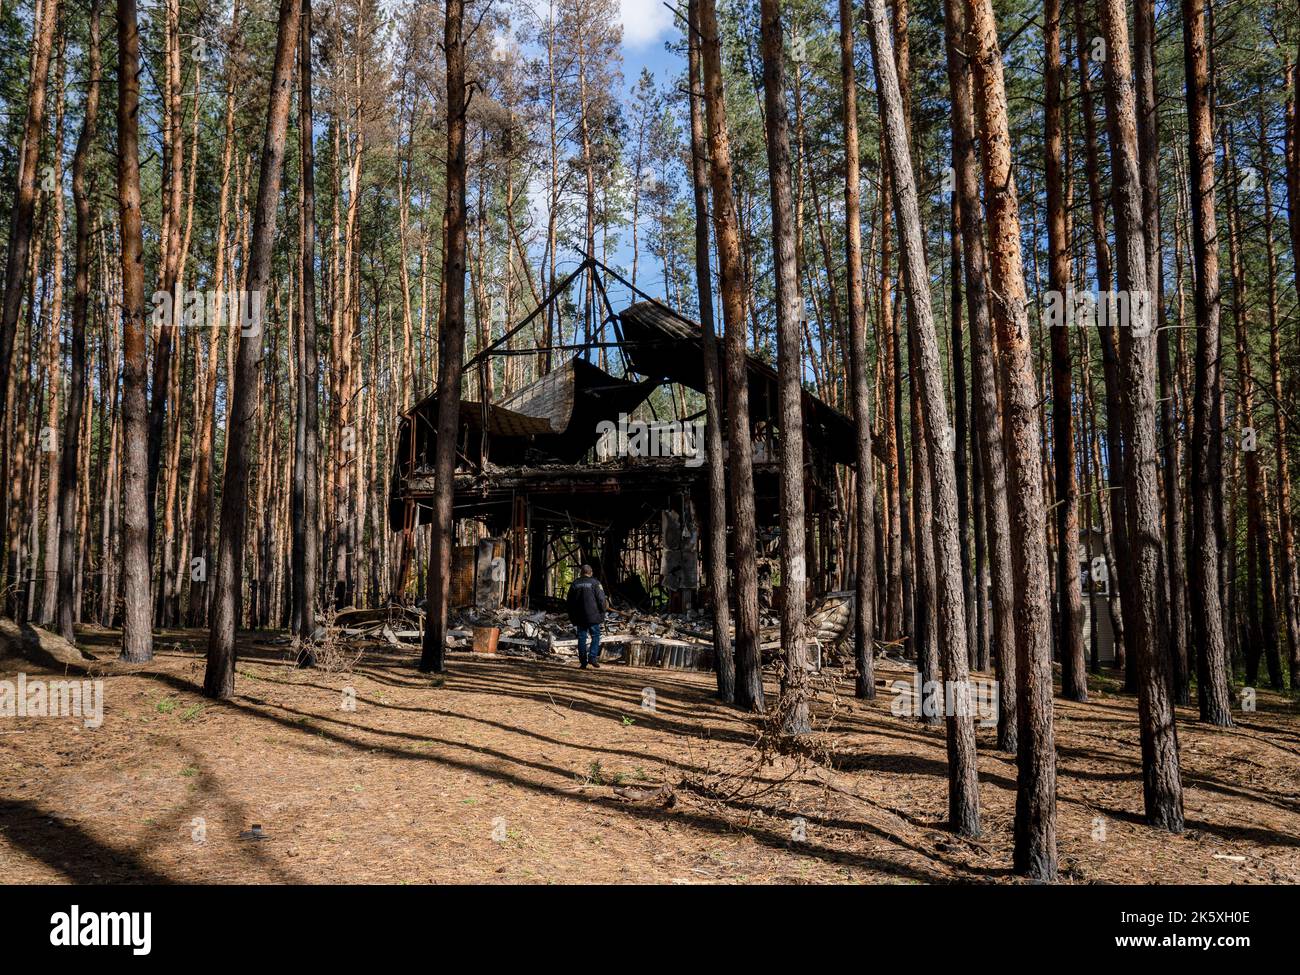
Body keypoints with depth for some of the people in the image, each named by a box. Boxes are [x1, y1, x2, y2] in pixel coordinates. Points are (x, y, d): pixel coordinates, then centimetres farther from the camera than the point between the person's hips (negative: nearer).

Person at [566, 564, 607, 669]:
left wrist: (572, 617, 17)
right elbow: (601, 599, -9)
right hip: (593, 616, -3)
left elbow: (570, 601, 11)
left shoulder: (575, 583, 8)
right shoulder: (594, 583, -4)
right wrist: (602, 614, 1)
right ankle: (592, 657, -8)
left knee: (582, 638, 7)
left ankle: (583, 662, 6)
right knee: (595, 636, 7)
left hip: (579, 617, 3)